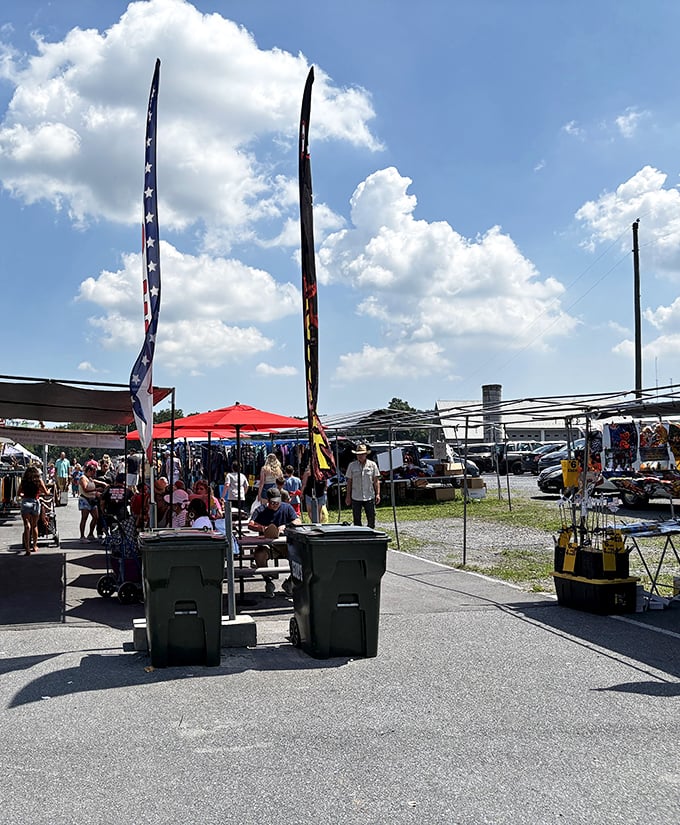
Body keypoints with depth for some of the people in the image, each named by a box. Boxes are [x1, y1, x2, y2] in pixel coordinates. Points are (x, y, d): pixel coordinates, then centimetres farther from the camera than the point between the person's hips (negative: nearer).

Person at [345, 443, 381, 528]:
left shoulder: (372, 465, 2)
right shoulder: (352, 465, 3)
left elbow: (376, 481, 5)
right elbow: (349, 481, 7)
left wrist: (377, 494, -2)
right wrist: (348, 496, 5)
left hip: (369, 497, 0)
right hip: (356, 497, 0)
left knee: (371, 519, 2)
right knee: (357, 520, 5)